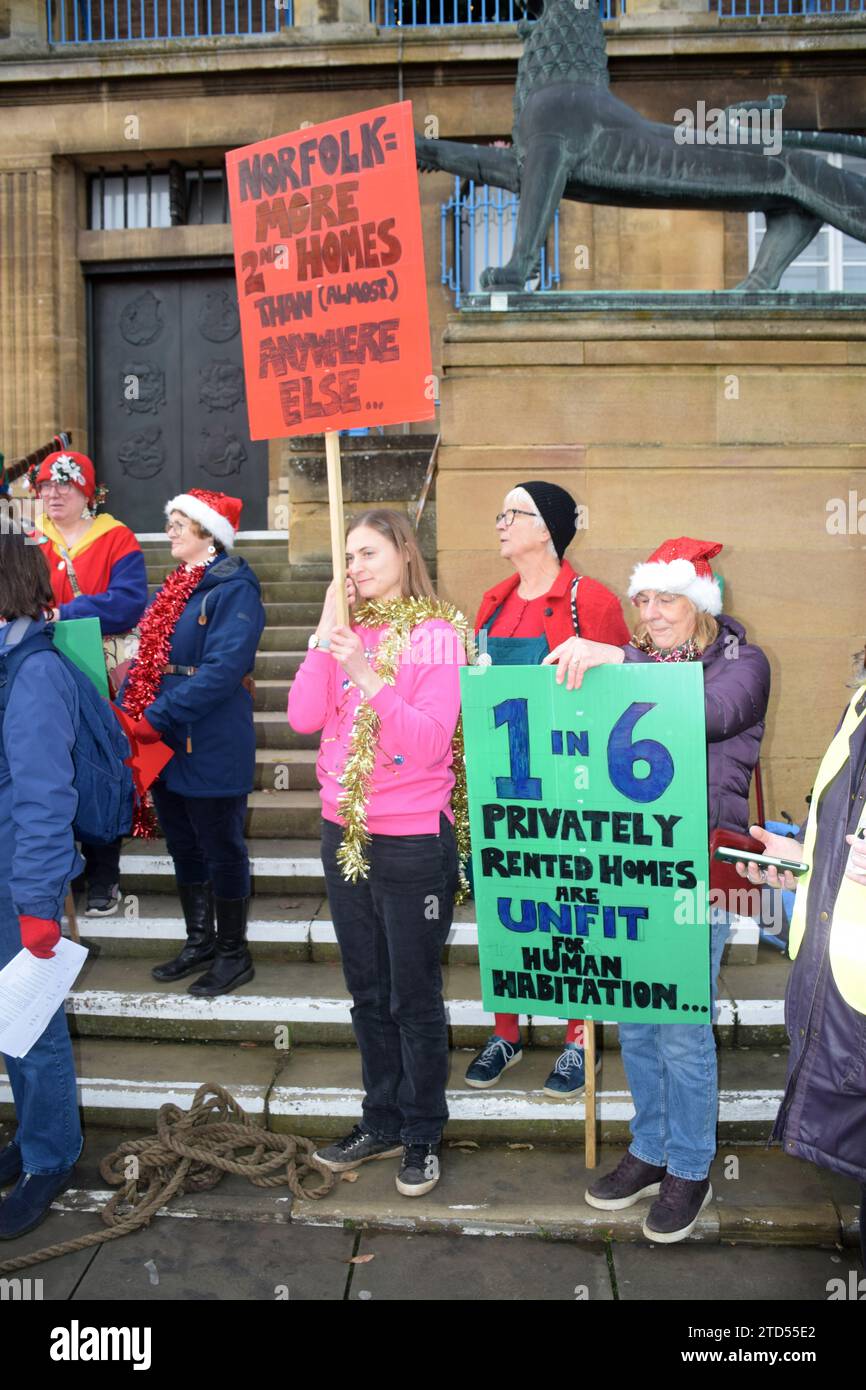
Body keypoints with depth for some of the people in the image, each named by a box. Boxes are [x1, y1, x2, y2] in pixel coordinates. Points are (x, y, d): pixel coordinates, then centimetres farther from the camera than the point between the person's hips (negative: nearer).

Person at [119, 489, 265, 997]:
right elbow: (149, 657, 14)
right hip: (166, 746, 8)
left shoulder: (233, 590, -14)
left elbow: (222, 669, -24)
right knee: (185, 849, 18)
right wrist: (129, 712, -1)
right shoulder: (175, 588, 13)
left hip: (212, 752, -8)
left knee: (222, 851, 6)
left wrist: (156, 718, -24)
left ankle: (234, 953, 21)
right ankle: (200, 941, 34)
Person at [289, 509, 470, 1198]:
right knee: (368, 993, 18)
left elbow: (430, 741, -20)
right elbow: (303, 716, -6)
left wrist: (366, 673, -27)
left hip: (413, 838, -6)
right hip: (345, 831, 6)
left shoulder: (437, 633, -9)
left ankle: (423, 1136, 27)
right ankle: (381, 1122, 36)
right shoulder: (347, 630, 6)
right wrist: (327, 633, -10)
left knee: (415, 998, 9)